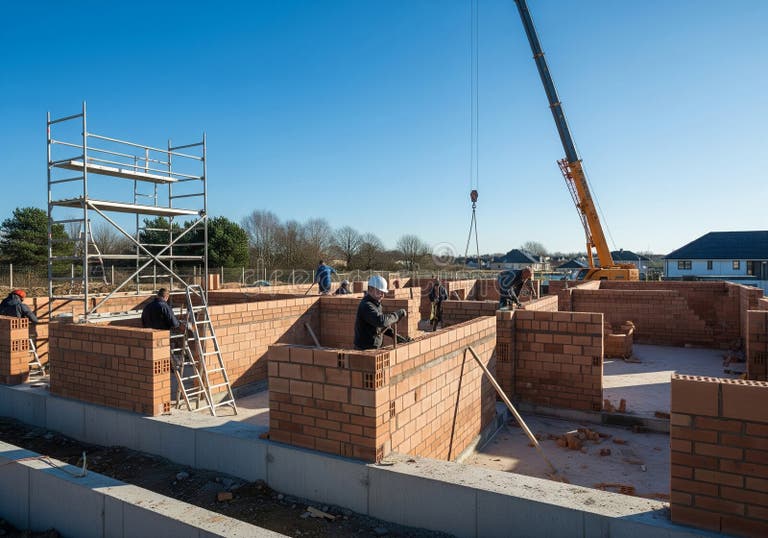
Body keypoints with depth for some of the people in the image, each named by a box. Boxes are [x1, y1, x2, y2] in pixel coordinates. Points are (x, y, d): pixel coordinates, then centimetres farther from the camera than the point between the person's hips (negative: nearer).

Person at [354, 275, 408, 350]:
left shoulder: (376, 304, 10)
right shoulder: (366, 306, -22)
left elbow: (381, 325, 18)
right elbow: (381, 321, -36)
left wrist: (395, 335, 6)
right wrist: (399, 314, -25)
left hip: (374, 347, 9)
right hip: (365, 349, -9)